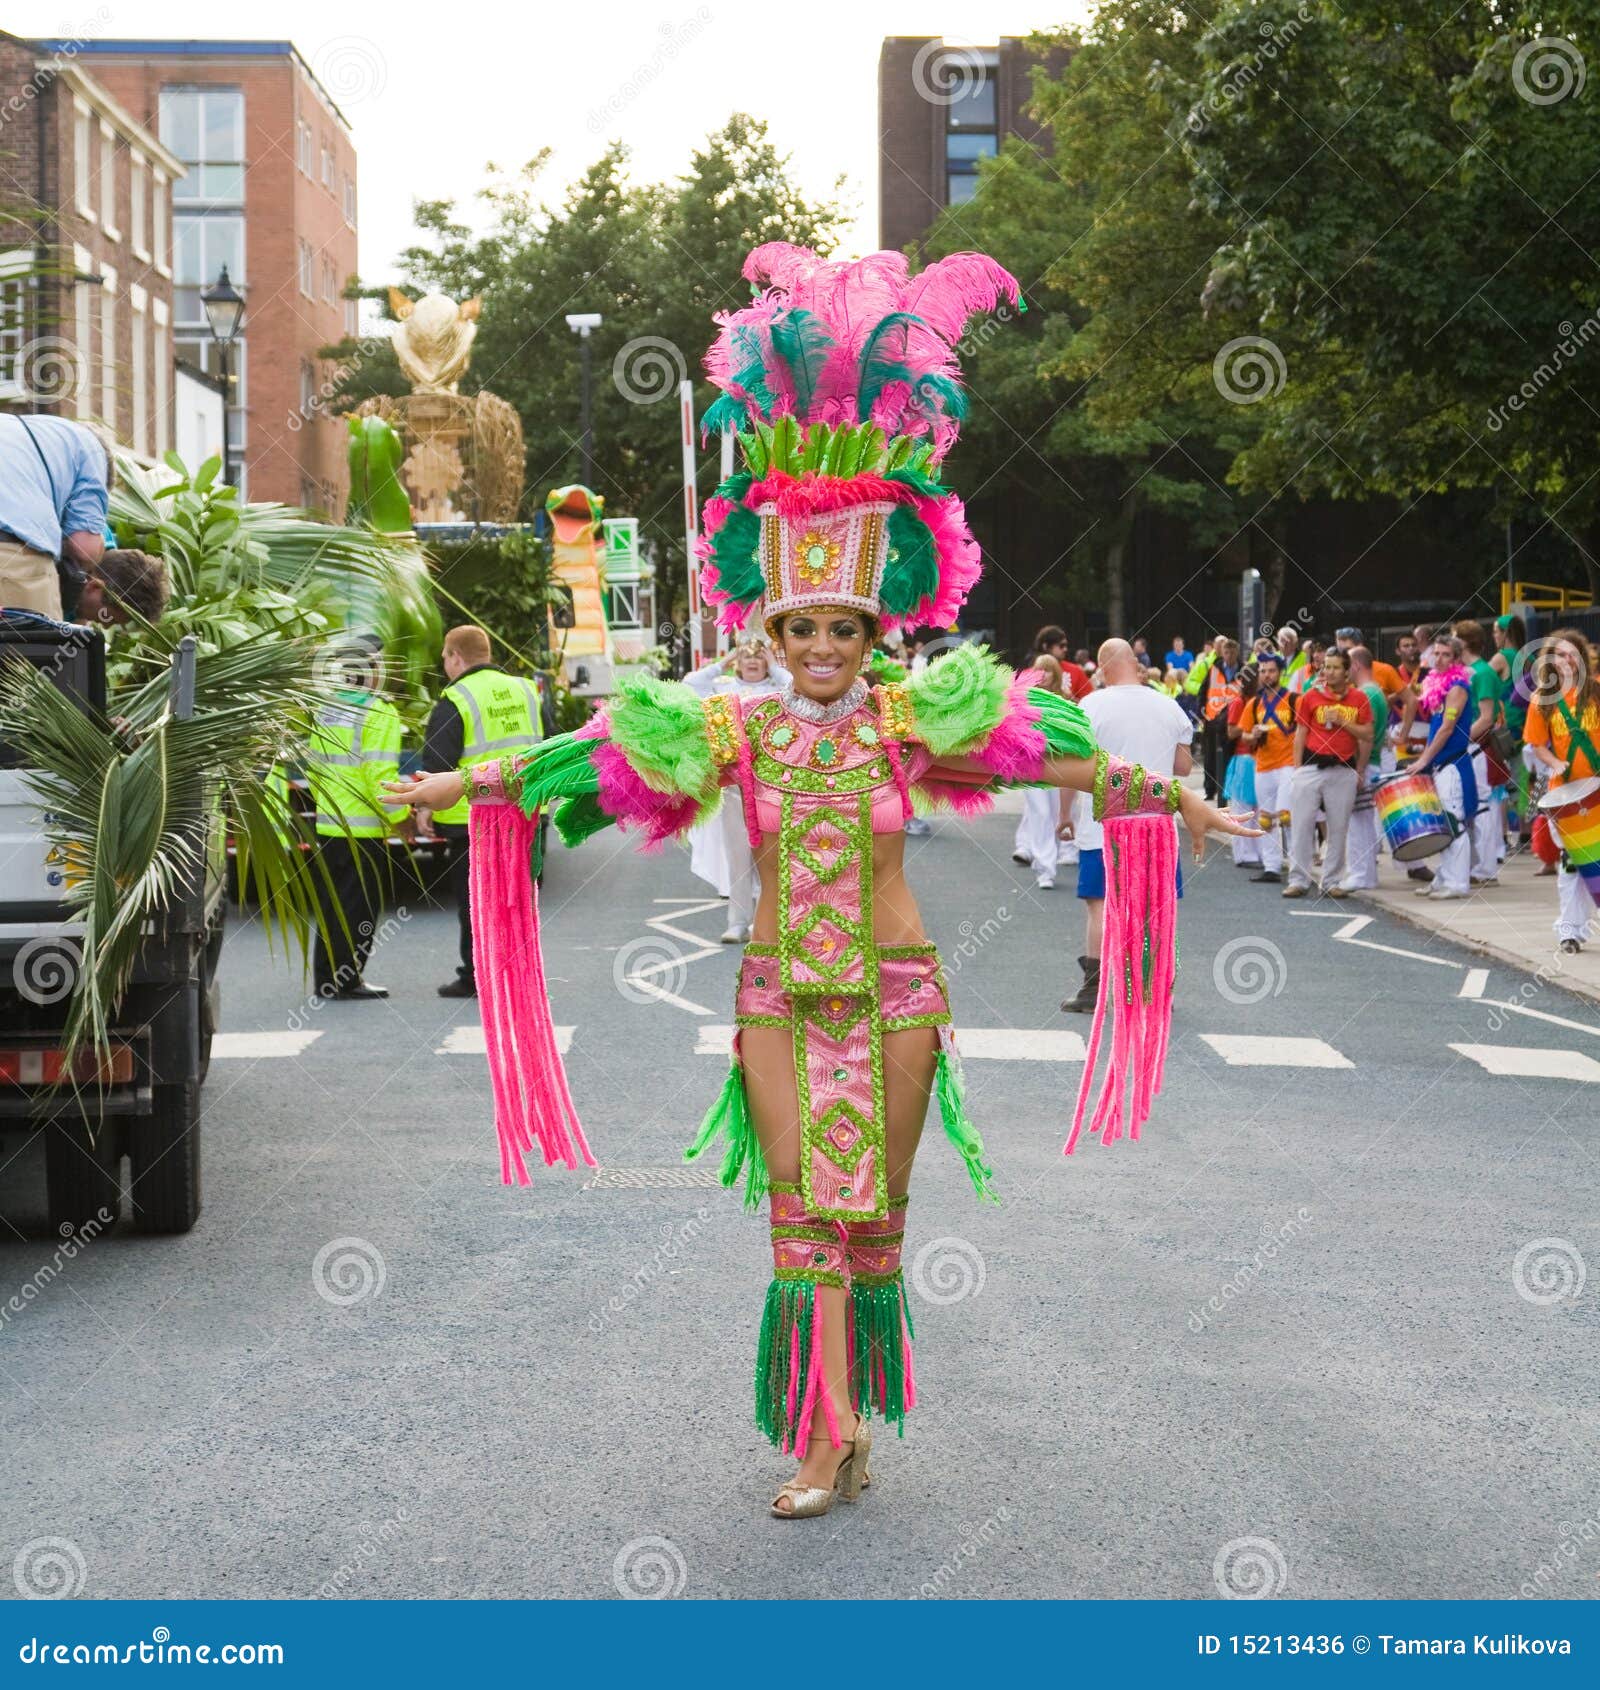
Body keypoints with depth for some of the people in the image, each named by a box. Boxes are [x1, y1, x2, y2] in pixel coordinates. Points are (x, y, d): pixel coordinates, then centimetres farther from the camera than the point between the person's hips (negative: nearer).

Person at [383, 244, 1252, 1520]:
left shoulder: (911, 724, -3)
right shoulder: (735, 731, 0)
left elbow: (1051, 759, -9)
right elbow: (598, 768, -1)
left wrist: (1160, 794, -19)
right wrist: (467, 785, -3)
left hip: (893, 990, -1)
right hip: (778, 993, 1)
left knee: (873, 1212, 7)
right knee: (802, 1212, -1)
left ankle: (853, 1422, 21)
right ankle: (828, 1441, 5)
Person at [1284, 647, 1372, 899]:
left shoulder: (1359, 699, 6)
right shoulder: (1311, 696, 3)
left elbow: (1367, 735, 3)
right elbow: (1300, 733, 4)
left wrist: (1342, 721, -10)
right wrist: (1297, 768, -2)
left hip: (1343, 771, 1)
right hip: (1311, 767, -1)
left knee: (1339, 828, 4)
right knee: (1301, 825, -3)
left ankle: (1332, 882, 11)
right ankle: (1298, 880, 1)